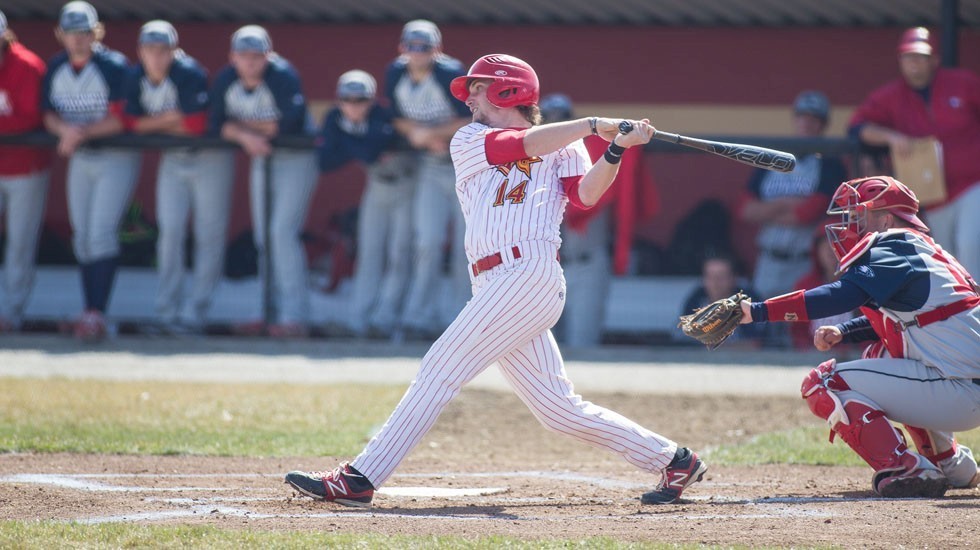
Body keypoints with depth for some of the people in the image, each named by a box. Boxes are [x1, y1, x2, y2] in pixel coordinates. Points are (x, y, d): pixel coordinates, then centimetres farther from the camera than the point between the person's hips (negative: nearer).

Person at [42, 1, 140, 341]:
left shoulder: (114, 66, -16)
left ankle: (97, 314, -18)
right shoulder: (56, 68, 2)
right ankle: (91, 314, 13)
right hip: (79, 160, 6)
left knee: (101, 233, -15)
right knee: (82, 237, 7)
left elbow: (120, 120, -20)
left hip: (116, 159, -6)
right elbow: (49, 115, 2)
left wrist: (82, 133, -28)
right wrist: (65, 130, -20)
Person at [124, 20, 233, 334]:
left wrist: (158, 125, -12)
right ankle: (168, 309, 5)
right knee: (170, 229, 0)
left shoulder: (188, 74, -23)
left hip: (208, 158, -5)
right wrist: (168, 120, -19)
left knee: (209, 234, -4)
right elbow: (132, 123, -5)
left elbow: (196, 125, -27)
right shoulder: (137, 78, -4)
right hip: (172, 159, 5)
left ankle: (197, 310, 1)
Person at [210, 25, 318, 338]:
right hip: (261, 159, 7)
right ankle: (274, 313, 18)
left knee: (282, 232, -17)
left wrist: (243, 124, -16)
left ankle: (294, 316, -17)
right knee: (263, 238, 9)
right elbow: (217, 124, -8)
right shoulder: (225, 80, -5)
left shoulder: (283, 76, -22)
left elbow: (289, 124, -28)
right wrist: (246, 135, -28)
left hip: (296, 159, -7)